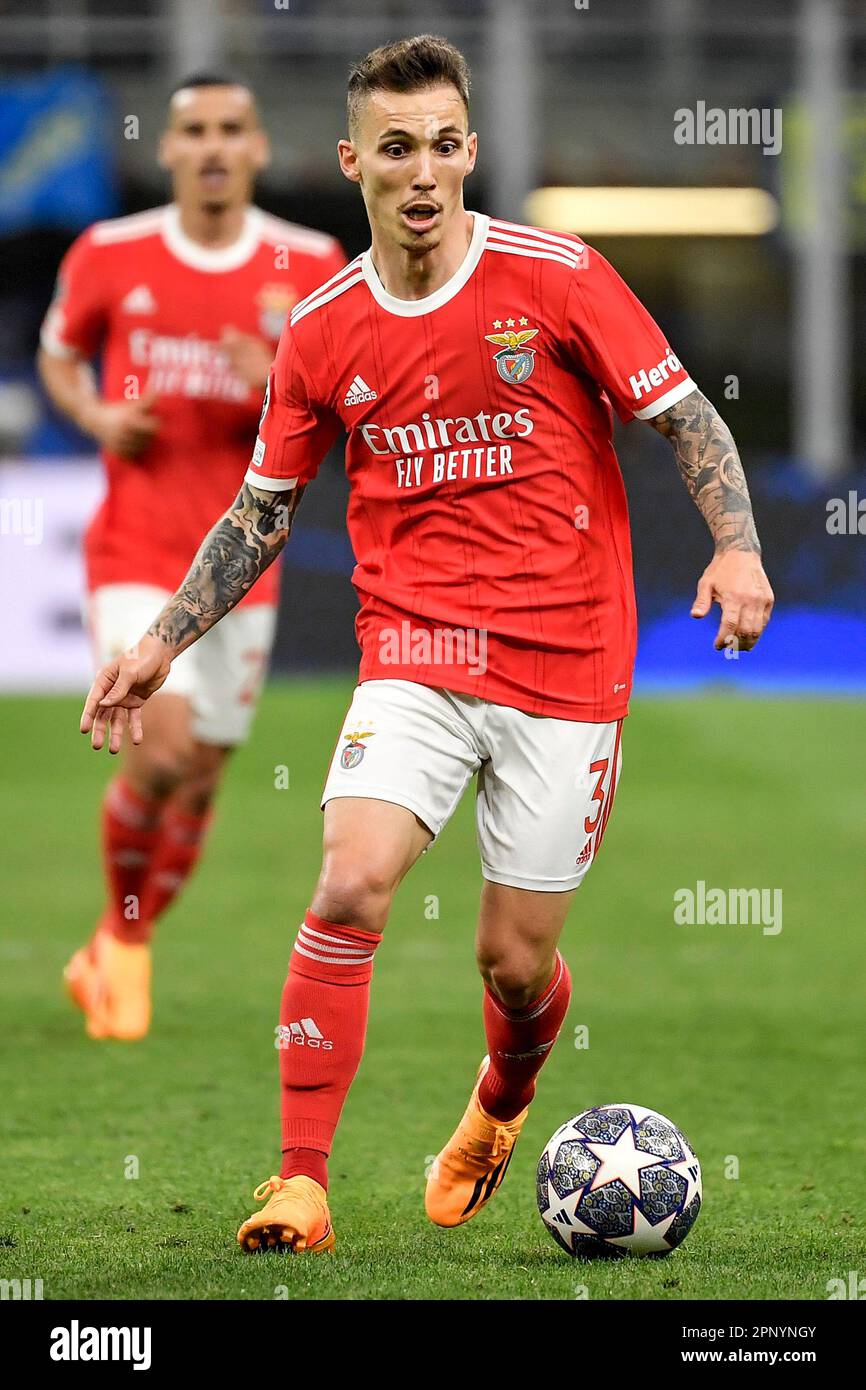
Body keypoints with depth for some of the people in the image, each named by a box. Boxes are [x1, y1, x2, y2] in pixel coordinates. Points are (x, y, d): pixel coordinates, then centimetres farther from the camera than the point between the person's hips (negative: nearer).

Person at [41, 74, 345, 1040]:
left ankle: (116, 955, 29)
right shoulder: (109, 256, -3)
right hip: (134, 551, -2)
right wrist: (96, 417, -7)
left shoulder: (309, 266, -1)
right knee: (162, 751, -18)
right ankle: (123, 932, 8)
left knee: (200, 778, 7)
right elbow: (58, 356, 14)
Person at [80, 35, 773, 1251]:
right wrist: (163, 643, 9)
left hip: (567, 662, -1)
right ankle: (301, 1184, -13)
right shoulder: (324, 332, 3)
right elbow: (262, 511, 15)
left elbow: (687, 419, 0)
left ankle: (499, 1107, 40)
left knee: (516, 958, 4)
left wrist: (737, 548, -16)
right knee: (351, 887, -21)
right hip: (416, 649, 1)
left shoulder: (557, 278, -5)